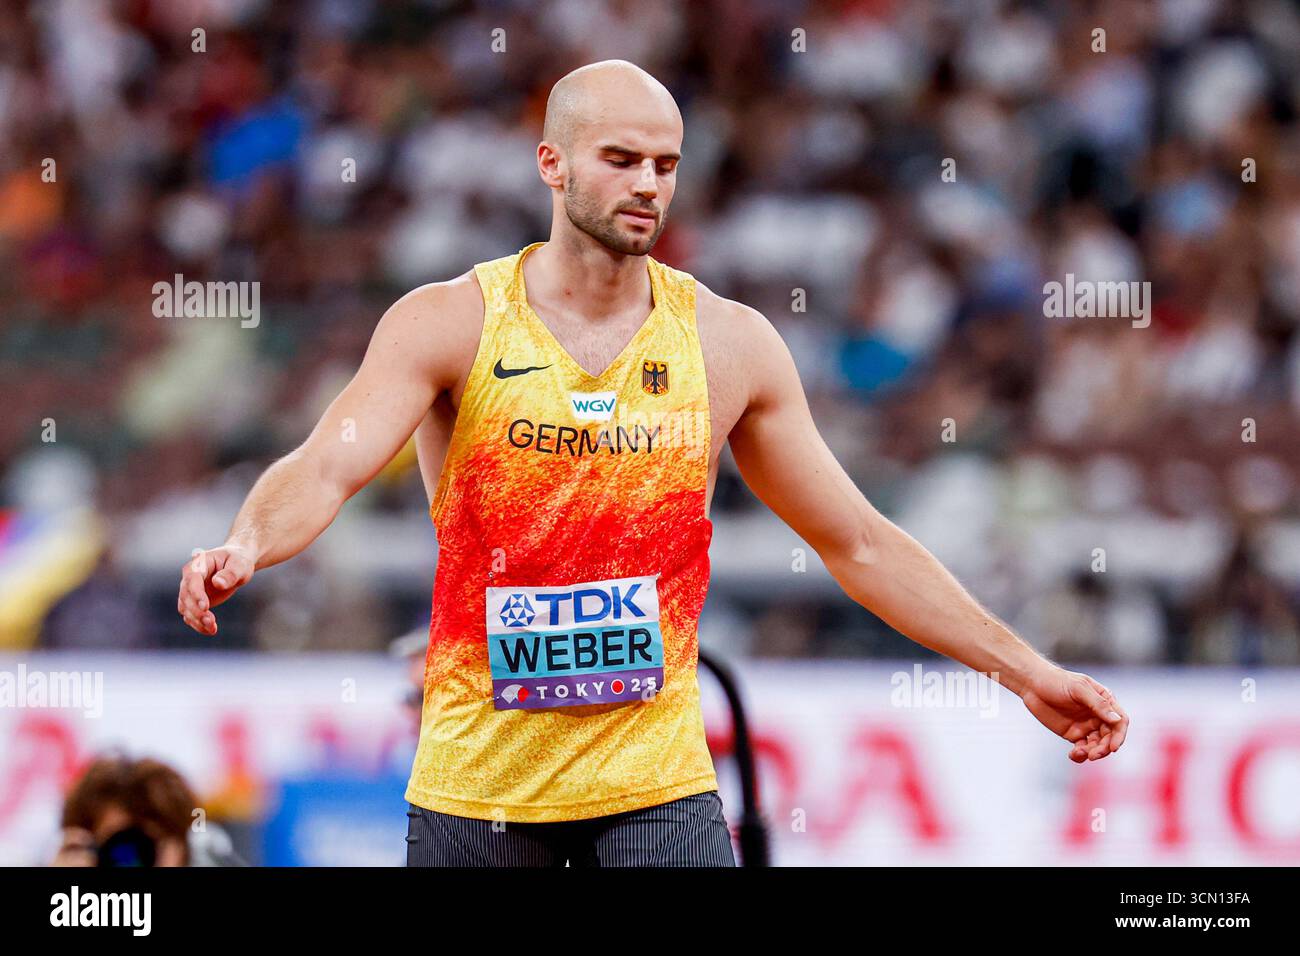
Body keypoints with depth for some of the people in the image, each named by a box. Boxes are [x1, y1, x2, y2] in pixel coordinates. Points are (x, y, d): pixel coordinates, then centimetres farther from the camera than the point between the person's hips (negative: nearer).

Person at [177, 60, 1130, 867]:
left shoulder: (729, 343, 4)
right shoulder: (449, 325, -3)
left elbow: (859, 542, 12)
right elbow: (327, 468, -17)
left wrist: (1025, 670, 9)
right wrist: (245, 546, -39)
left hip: (657, 778, 1)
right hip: (478, 779, -1)